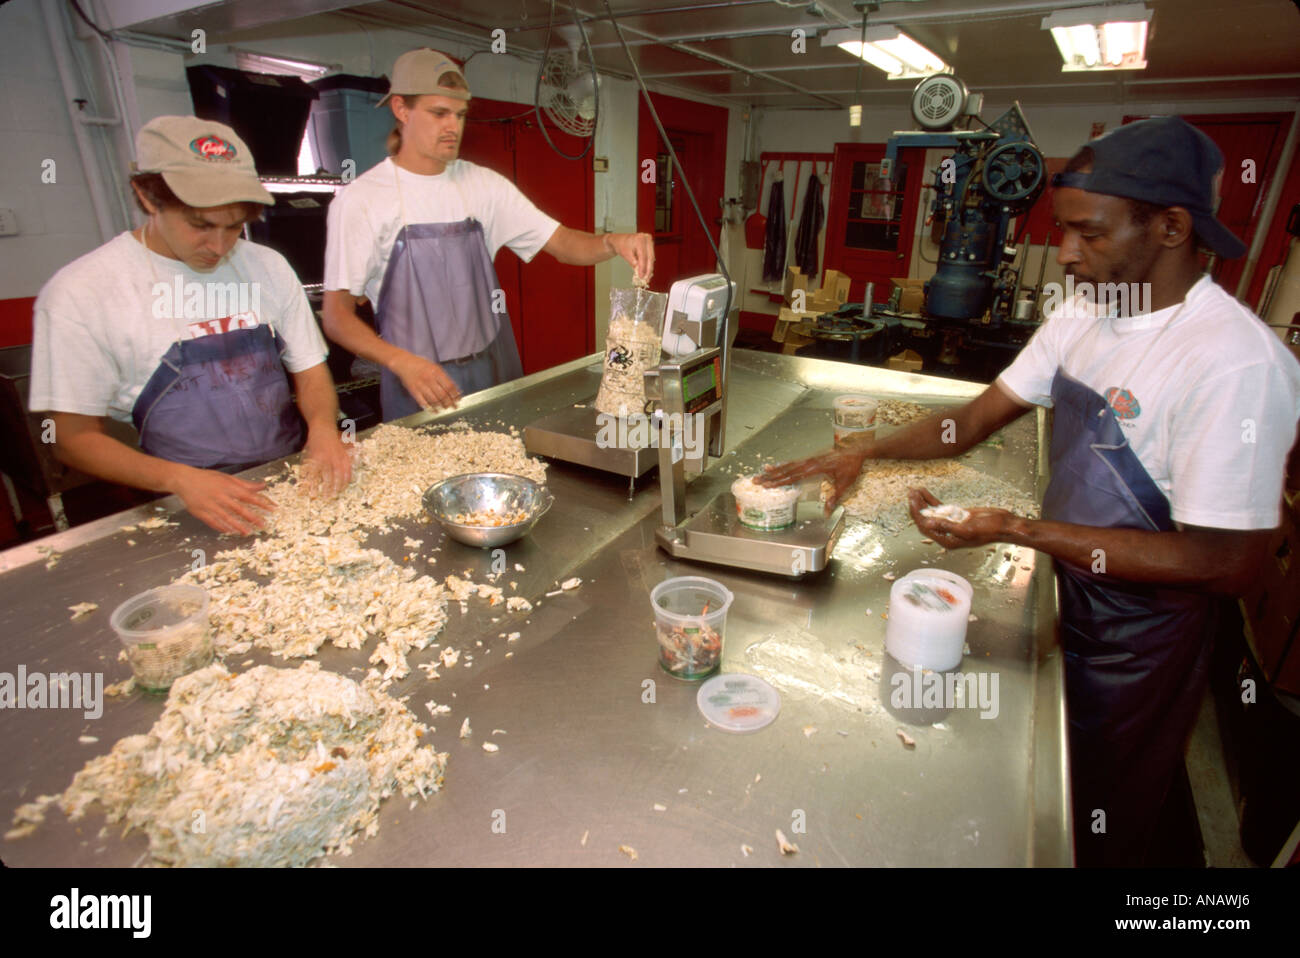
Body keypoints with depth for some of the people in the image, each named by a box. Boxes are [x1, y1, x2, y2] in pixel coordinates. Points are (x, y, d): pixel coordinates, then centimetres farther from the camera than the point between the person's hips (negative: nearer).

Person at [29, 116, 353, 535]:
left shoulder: (266, 266, 8)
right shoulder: (80, 292, -5)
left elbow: (311, 372, 11)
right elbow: (75, 437, -3)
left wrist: (323, 426, -12)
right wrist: (181, 479, -21)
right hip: (185, 507, -3)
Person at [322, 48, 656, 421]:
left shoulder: (484, 185, 5)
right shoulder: (361, 199, -6)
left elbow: (561, 243, 3)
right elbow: (337, 315, -9)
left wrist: (613, 243, -19)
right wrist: (403, 362, -25)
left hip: (495, 371, 4)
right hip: (419, 385, -3)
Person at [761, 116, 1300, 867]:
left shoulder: (1236, 363, -28)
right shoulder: (1083, 315, -4)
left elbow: (1227, 563, -26)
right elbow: (977, 419, -1)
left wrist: (1019, 531, -30)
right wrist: (866, 452, -14)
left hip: (1142, 638, -6)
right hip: (1071, 597, 6)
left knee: (1099, 828, 19)